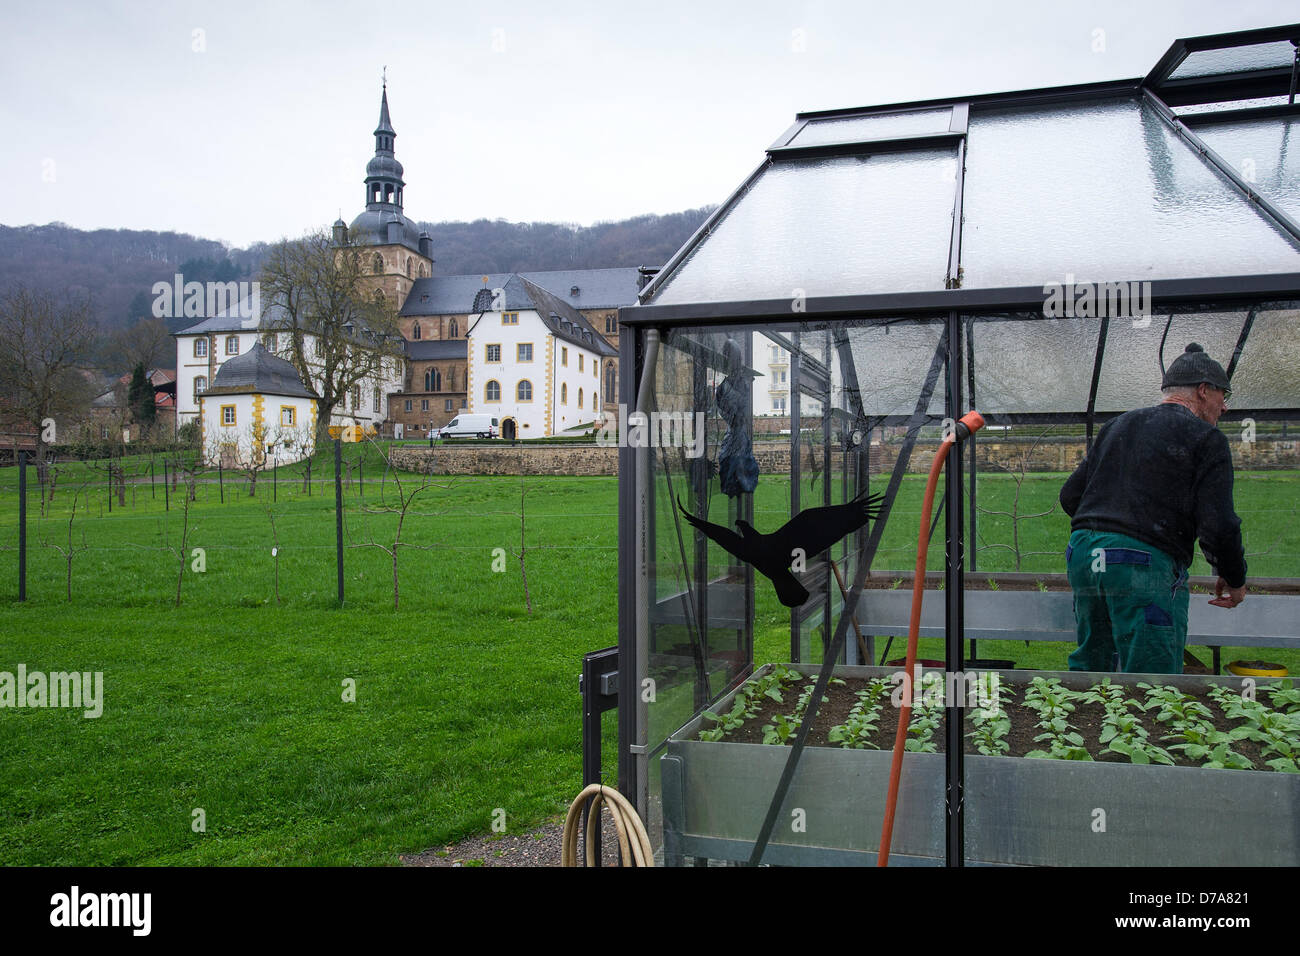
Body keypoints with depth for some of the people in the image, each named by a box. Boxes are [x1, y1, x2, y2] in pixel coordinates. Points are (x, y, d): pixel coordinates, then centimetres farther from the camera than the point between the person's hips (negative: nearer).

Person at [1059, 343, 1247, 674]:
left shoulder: (1118, 425, 21)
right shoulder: (1206, 438, 2)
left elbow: (1070, 495, 17)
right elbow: (1218, 525, -7)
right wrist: (1235, 579, 9)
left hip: (1083, 551, 7)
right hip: (1148, 564, -6)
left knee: (1088, 665, 20)